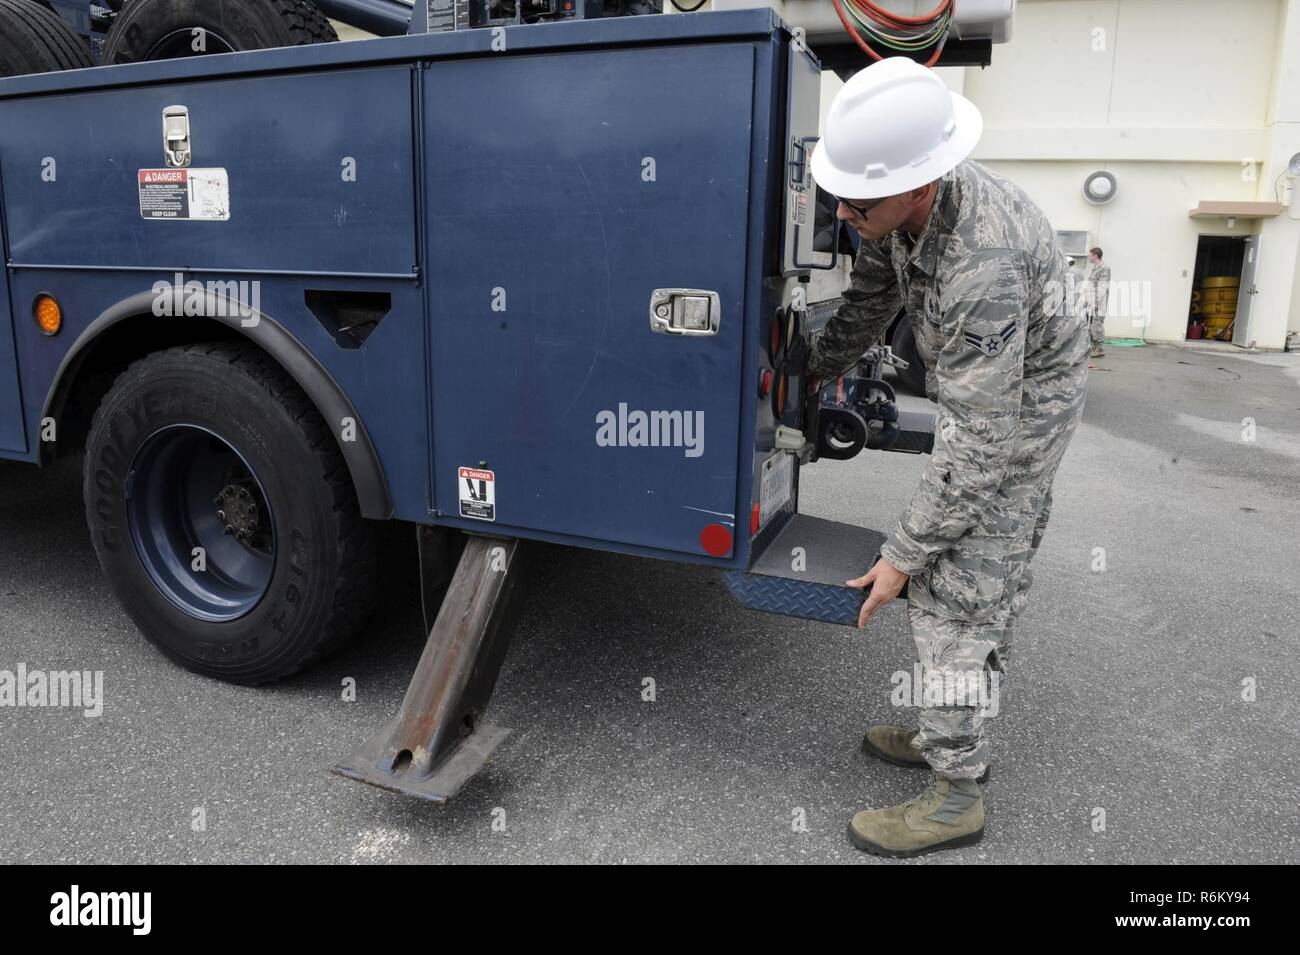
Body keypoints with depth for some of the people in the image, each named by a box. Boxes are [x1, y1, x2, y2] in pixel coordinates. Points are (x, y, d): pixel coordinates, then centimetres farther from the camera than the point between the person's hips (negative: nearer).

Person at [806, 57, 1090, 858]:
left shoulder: (982, 267, -40)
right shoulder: (907, 205, -15)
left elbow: (977, 447, -36)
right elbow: (869, 301, 5)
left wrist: (902, 557, -29)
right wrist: (813, 375, 12)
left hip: (1023, 404, -9)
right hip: (993, 385, 9)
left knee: (954, 592, -8)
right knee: (995, 579, 17)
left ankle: (956, 793, 4)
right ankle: (959, 735, 33)